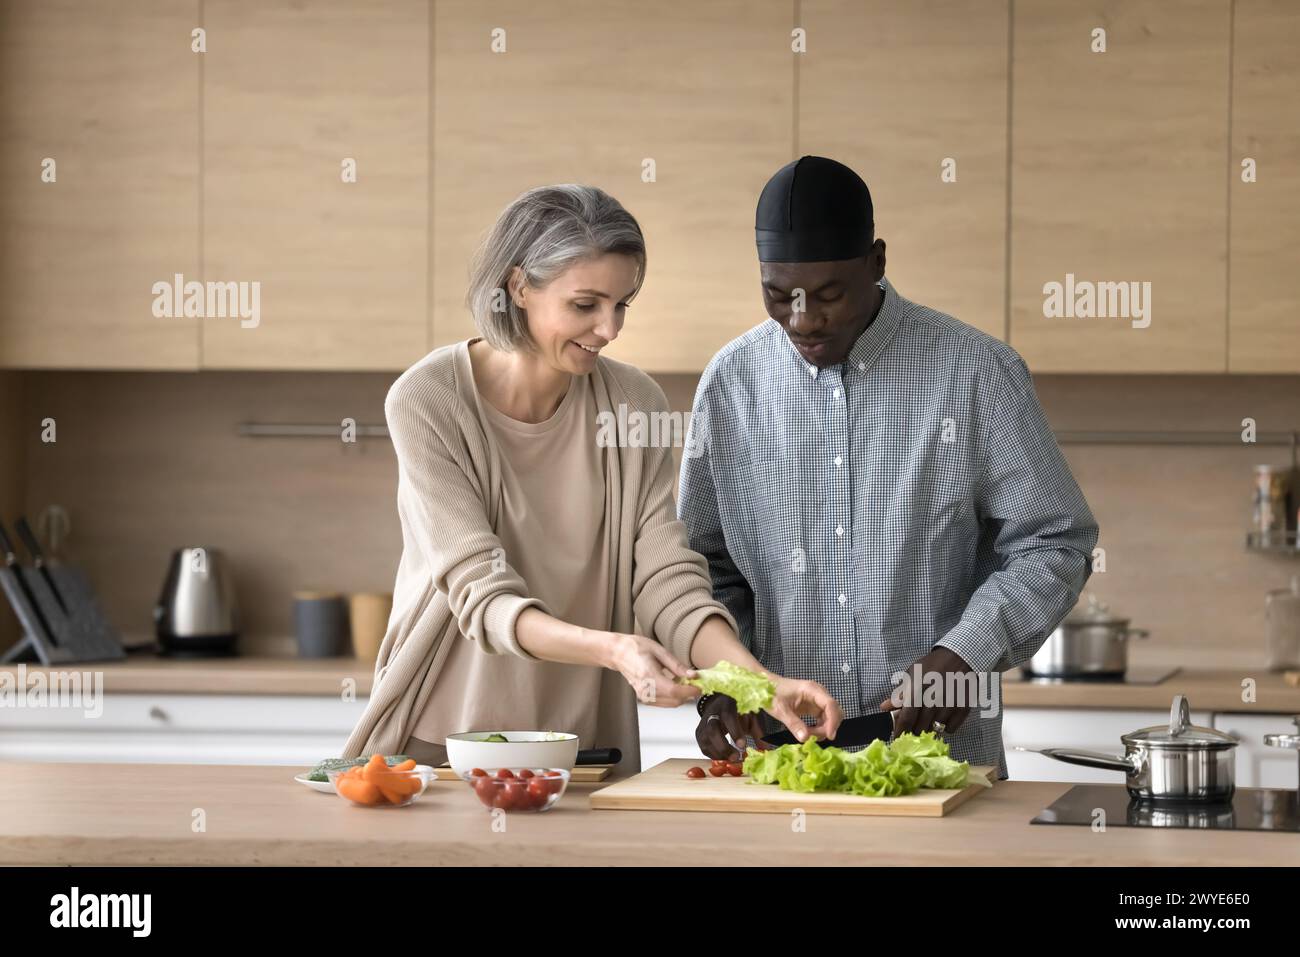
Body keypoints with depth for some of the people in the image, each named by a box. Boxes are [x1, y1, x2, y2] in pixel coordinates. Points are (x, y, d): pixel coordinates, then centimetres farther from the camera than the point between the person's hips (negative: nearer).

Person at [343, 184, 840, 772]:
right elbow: (482, 594, -16)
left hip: (585, 744, 3)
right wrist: (612, 649, -33)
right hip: (442, 742, -3)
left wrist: (763, 683, -20)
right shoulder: (426, 401, -10)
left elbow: (667, 579, -3)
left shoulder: (635, 406, 1)